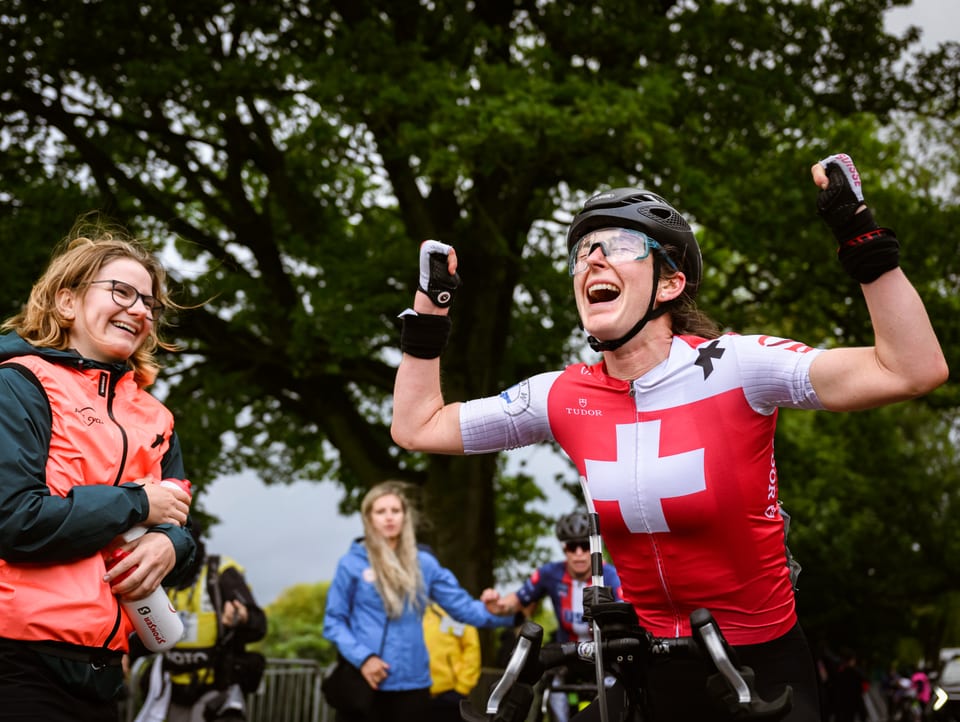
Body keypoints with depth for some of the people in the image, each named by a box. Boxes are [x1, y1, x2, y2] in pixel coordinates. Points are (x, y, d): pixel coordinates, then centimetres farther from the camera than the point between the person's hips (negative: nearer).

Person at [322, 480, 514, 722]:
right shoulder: (351, 563, -1)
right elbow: (333, 621, 0)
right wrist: (361, 657, -15)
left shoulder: (424, 563, 9)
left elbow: (462, 606, 6)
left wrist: (496, 612, -14)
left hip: (412, 684, 3)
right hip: (363, 684, -3)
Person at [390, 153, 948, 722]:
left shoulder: (734, 366, -17)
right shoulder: (563, 395, -5)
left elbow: (915, 371, -26)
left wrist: (863, 237, -30)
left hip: (762, 665, -3)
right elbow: (417, 428, 5)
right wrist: (430, 306, 2)